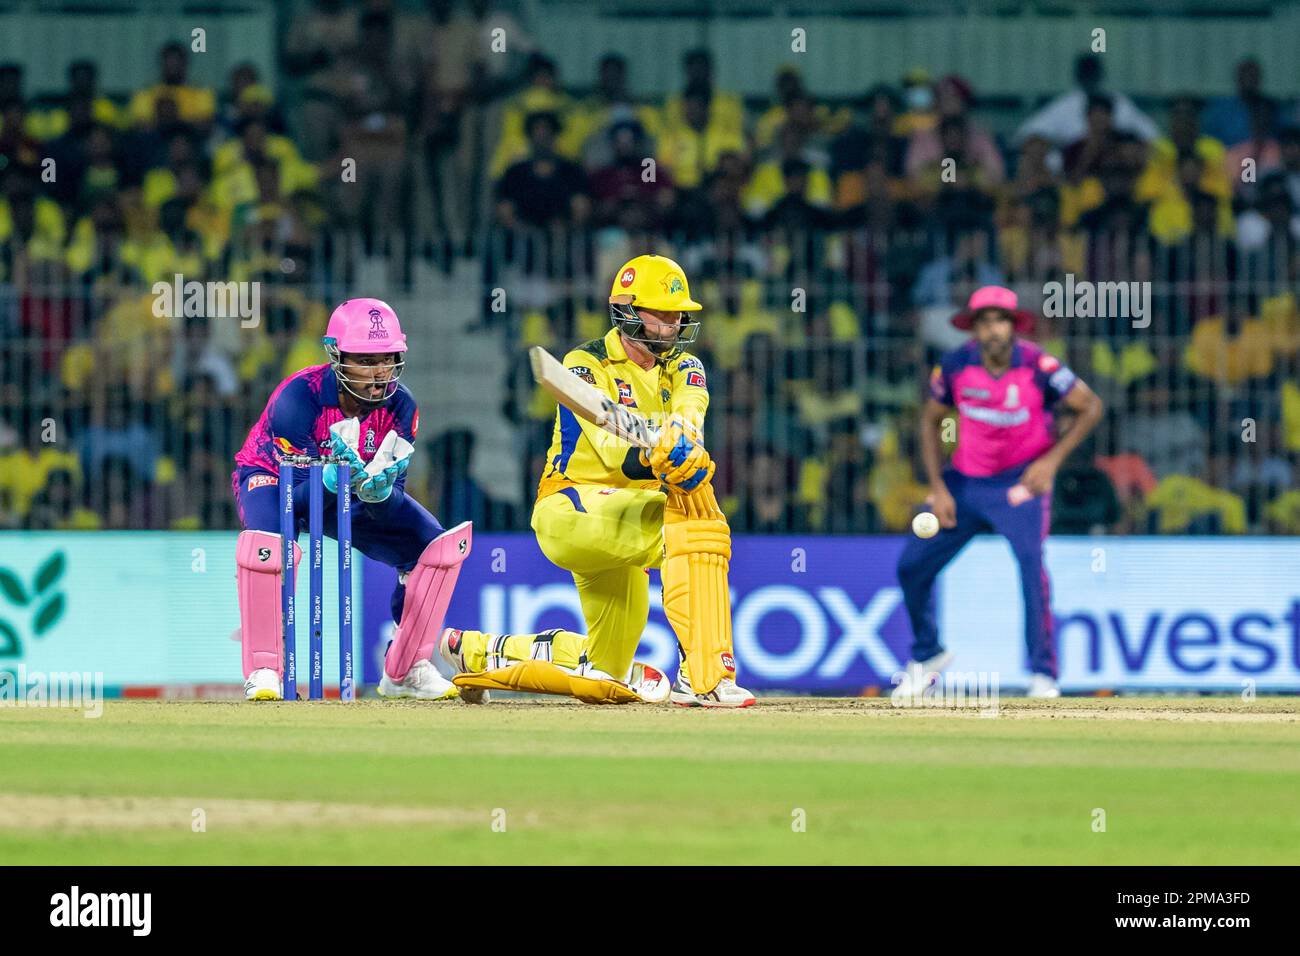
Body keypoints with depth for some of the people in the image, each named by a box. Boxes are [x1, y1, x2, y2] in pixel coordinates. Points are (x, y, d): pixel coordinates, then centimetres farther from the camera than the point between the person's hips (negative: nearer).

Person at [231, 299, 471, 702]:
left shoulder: (399, 406, -20)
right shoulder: (297, 398, -33)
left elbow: (392, 508, -21)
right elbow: (300, 497, -32)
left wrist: (380, 492, -44)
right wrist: (332, 477, -53)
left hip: (353, 493, 5)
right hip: (275, 477, -5)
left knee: (440, 545, -11)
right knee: (267, 544, -39)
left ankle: (404, 670, 2)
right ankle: (262, 672, -25)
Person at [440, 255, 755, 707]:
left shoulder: (683, 368, 7)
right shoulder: (587, 365, -10)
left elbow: (689, 411, -19)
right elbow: (614, 450, -26)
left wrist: (681, 438, -43)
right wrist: (655, 459, -48)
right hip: (571, 505, -7)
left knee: (608, 671, 15)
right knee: (692, 508, -33)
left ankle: (477, 651, 35)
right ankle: (704, 677, -40)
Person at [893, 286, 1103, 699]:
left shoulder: (1037, 366, -18)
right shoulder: (957, 366, -9)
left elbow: (1090, 406, -6)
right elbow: (930, 420, 5)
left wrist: (1053, 459, -15)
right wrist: (938, 487, -3)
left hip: (1022, 480, -4)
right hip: (964, 481, 4)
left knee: (1031, 562, -27)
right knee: (912, 566, 2)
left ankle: (1043, 675, -19)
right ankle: (927, 655, 28)